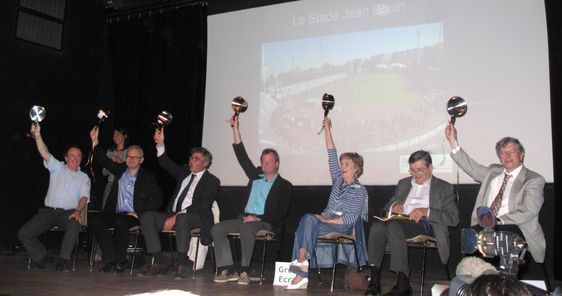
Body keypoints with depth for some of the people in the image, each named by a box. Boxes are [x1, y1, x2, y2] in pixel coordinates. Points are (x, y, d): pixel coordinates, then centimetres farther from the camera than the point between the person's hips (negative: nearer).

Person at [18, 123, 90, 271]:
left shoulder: (84, 178, 13)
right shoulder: (57, 168, 14)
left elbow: (84, 197, 0)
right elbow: (45, 153, -3)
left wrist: (78, 211, -21)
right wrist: (38, 136, -20)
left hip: (69, 212, -2)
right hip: (48, 211, 2)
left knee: (75, 224, -37)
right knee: (24, 233, -13)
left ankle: (64, 260, -27)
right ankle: (42, 258, 8)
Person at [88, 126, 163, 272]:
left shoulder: (147, 177, 3)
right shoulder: (120, 170, 15)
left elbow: (157, 198, -2)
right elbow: (104, 161, 15)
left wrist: (140, 213, -10)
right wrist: (95, 142, 3)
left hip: (133, 216, -5)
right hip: (115, 214, 5)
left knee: (119, 221, -36)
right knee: (95, 221, -22)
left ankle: (121, 260, -19)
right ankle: (110, 259, -22)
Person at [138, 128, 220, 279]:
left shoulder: (212, 181, -2)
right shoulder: (185, 173, 19)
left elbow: (202, 206, -13)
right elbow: (167, 165, 11)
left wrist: (177, 216, -21)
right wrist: (160, 145, -5)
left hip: (196, 218, -7)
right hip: (174, 215, 7)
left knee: (182, 219, -39)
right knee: (146, 217, -15)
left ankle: (181, 266, -33)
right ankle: (159, 263, -19)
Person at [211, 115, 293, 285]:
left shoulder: (285, 186, 4)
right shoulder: (256, 176, 19)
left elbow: (281, 212, -5)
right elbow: (242, 156, 16)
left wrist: (258, 218, -16)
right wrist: (235, 128, 12)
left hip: (266, 222, -6)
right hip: (246, 218, 6)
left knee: (247, 228, -38)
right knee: (217, 229, -17)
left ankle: (244, 271, -32)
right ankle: (227, 270, -22)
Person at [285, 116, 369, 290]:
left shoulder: (360, 191, 5)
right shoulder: (338, 181, 20)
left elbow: (353, 217, -8)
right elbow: (332, 155, 14)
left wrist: (329, 220, -19)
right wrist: (327, 129, 9)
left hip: (342, 226, -5)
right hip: (325, 222, 5)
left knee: (308, 219, -32)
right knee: (307, 222, -30)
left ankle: (302, 259, -32)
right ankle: (302, 275, -35)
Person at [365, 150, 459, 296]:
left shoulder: (443, 187, 17)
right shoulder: (403, 183, 31)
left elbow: (453, 218, 4)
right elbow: (386, 209, 28)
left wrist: (426, 211, -11)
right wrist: (393, 206, 3)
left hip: (424, 224, -4)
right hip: (400, 220, 4)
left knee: (393, 225, -36)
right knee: (377, 226, -31)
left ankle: (403, 283, -34)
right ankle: (374, 282, -33)